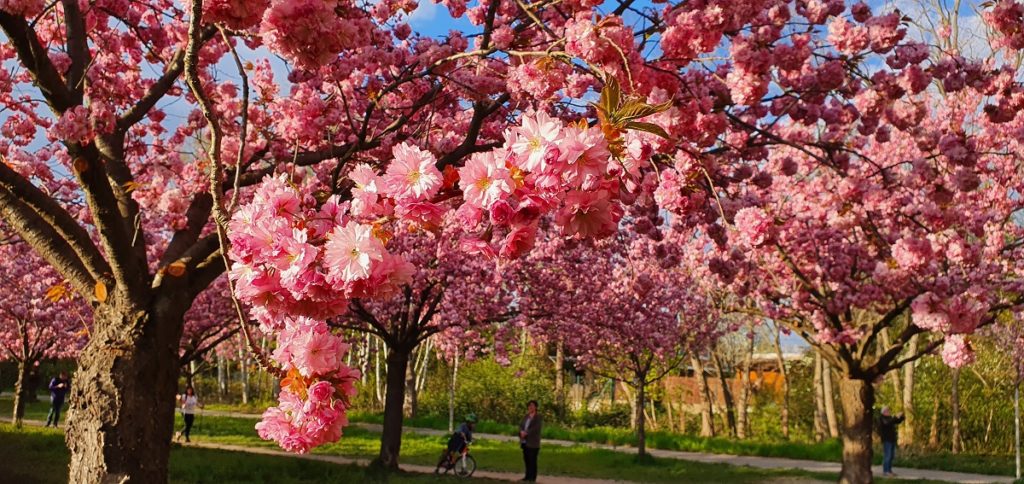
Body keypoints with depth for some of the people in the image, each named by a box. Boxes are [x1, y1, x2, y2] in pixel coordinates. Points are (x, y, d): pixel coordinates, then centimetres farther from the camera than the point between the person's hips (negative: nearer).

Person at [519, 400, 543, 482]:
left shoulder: (538, 417, -4)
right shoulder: (526, 416, 17)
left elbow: (536, 428, -15)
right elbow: (521, 425, 11)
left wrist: (526, 433, -18)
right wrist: (522, 432, -10)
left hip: (533, 442, -6)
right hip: (525, 441, 6)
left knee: (532, 460, -4)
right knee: (526, 459, 8)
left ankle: (532, 478, 0)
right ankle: (528, 476, 16)